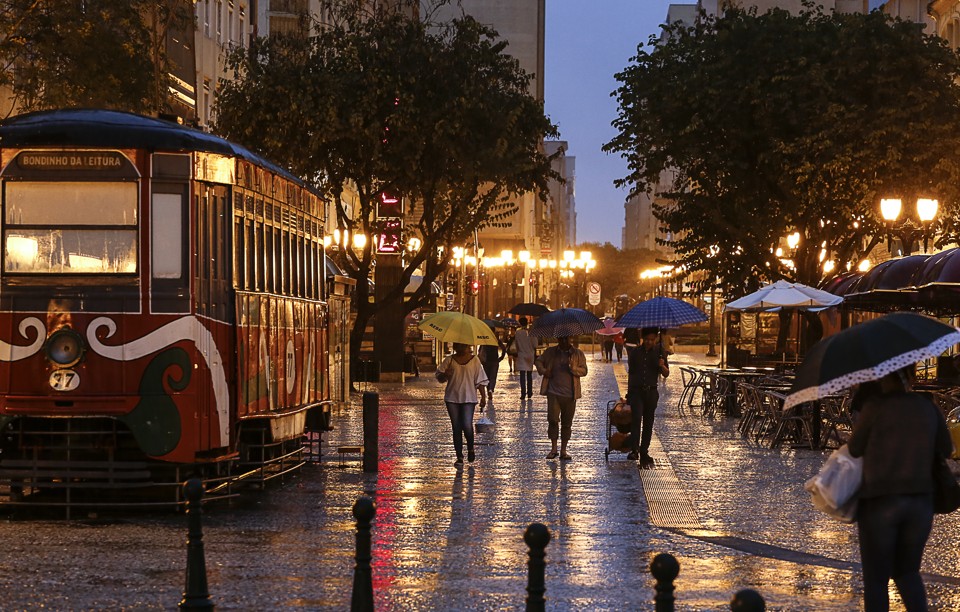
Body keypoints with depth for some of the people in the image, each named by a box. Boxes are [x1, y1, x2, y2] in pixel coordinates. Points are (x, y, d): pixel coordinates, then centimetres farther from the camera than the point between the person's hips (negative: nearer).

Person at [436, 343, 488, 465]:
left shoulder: (474, 360, 3)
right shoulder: (449, 360, 5)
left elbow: (480, 380, 4)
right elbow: (439, 376, 5)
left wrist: (483, 396, -1)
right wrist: (445, 375, -18)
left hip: (469, 398, -2)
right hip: (452, 398, 2)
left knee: (467, 425, -14)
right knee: (456, 428, 4)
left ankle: (470, 449, 14)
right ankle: (459, 457, 11)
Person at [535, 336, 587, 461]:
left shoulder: (578, 354, 5)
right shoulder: (550, 352, 8)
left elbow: (584, 371, 0)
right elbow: (539, 361, 21)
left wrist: (573, 368, -19)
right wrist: (543, 371, 1)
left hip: (570, 394, 0)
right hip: (553, 393, 0)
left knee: (567, 423, 5)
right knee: (553, 419, -10)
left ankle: (563, 450, 15)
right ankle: (553, 448, 2)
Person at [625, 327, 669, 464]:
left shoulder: (659, 352, 4)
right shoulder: (635, 353, 5)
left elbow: (666, 374, 3)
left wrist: (662, 366, -18)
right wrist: (629, 392, 13)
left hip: (651, 391, 1)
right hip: (636, 390, -1)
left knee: (648, 422, 5)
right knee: (636, 418, -17)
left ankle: (644, 452, 12)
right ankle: (634, 450, -23)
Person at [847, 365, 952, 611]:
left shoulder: (876, 405, -8)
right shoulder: (928, 407, 4)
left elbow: (854, 449, -2)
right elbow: (946, 450, 15)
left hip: (879, 501, -4)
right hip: (921, 502, 4)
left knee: (876, 579, 8)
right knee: (907, 572, 21)